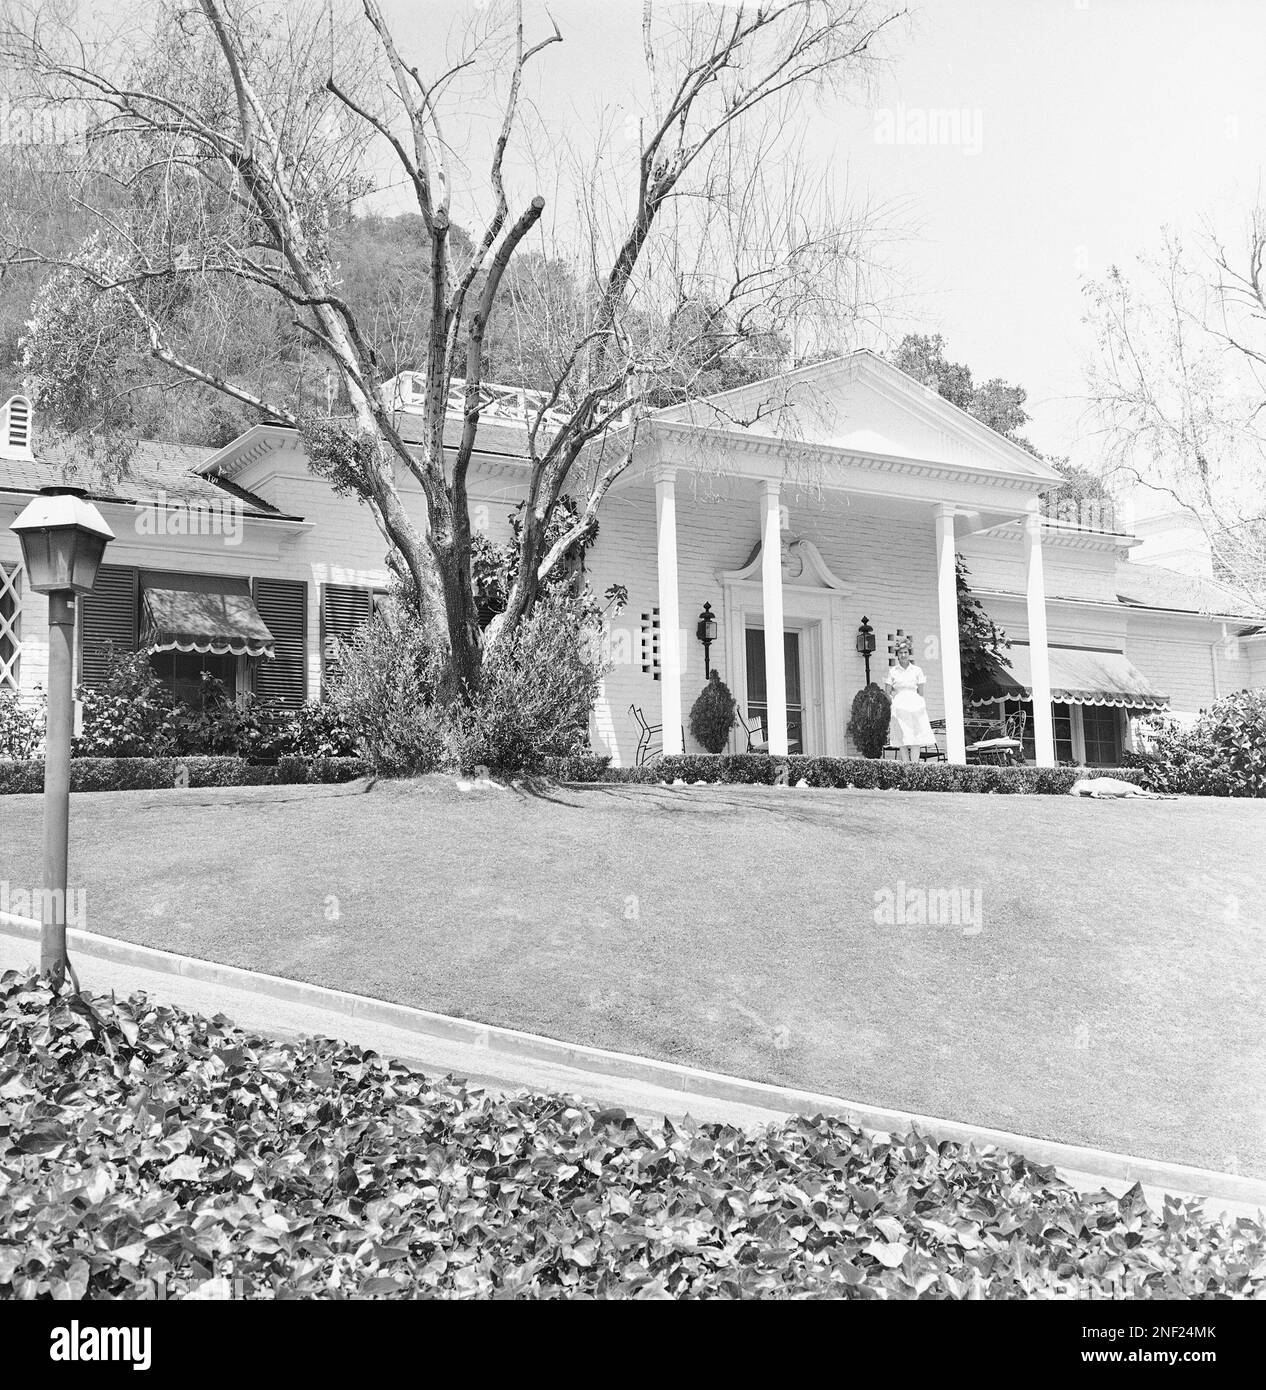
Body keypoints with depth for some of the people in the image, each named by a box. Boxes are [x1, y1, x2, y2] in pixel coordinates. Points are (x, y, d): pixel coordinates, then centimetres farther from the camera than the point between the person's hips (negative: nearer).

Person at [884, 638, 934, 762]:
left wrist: (924, 708, 3)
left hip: (915, 706, 1)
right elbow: (888, 693, 5)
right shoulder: (892, 671, 6)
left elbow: (921, 693, 10)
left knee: (916, 739, -8)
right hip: (899, 706, -1)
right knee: (902, 738, -7)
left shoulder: (917, 670, 9)